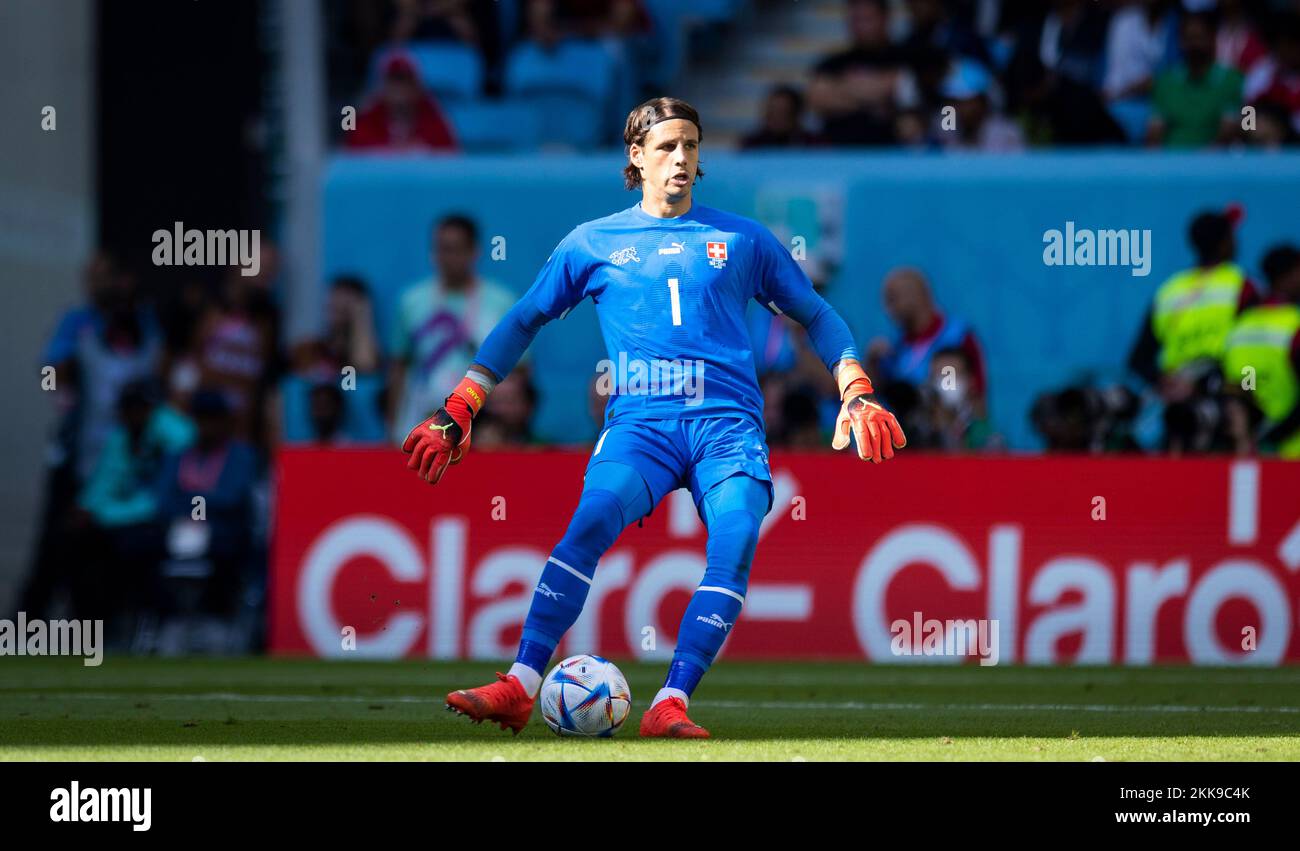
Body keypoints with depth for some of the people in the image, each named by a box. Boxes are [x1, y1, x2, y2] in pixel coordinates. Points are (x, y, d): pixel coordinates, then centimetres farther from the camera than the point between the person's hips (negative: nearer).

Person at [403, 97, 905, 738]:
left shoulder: (742, 240, 17)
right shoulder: (593, 244, 16)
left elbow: (815, 316, 25)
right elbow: (523, 322, 22)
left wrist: (856, 394, 12)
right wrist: (458, 411, 16)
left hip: (728, 421, 1)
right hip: (640, 421, -1)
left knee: (736, 540, -27)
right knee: (593, 520, -29)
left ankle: (671, 705, -31)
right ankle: (520, 689, -33)